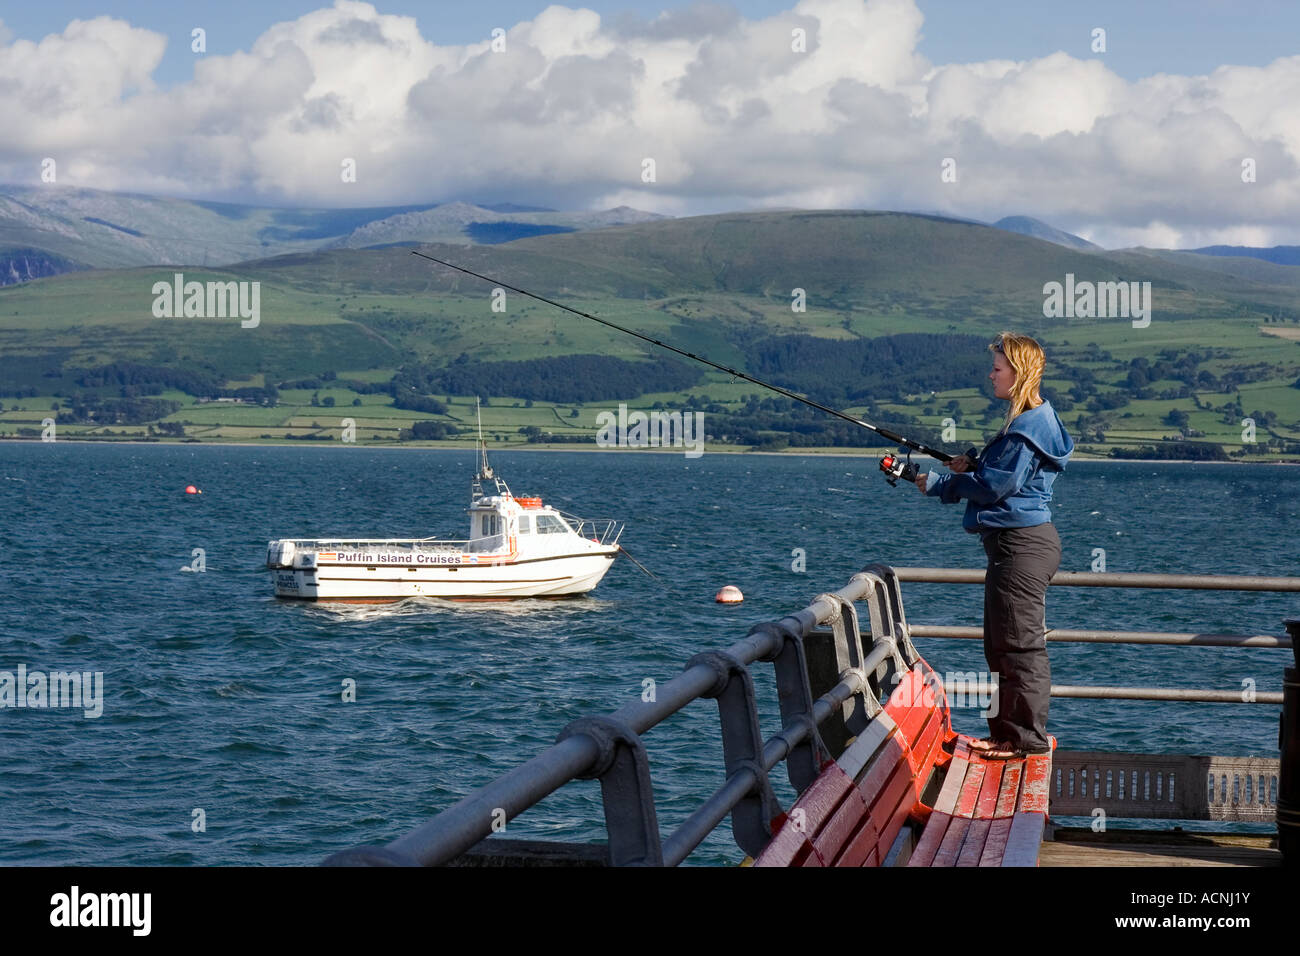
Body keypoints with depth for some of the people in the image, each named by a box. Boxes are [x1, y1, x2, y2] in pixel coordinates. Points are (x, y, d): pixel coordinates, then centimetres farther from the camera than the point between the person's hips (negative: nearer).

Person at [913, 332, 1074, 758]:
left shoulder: (1026, 427, -17)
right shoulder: (1034, 420, 16)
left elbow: (993, 486, -19)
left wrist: (937, 483, -8)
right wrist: (972, 467, 8)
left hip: (1022, 544, -11)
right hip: (1019, 542, 11)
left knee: (1021, 643, -7)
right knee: (1002, 643, 16)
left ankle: (1028, 736, -2)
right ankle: (1008, 731, 22)